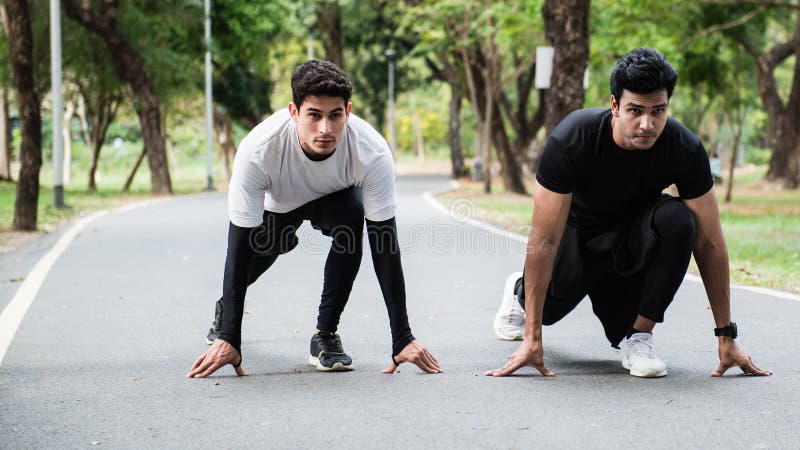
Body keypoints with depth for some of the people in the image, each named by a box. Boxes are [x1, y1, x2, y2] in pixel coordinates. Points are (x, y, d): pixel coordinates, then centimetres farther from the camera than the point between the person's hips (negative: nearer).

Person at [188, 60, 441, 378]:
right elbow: (240, 247, -36)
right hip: (277, 204, 2)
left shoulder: (372, 153, -38)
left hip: (334, 197, -1)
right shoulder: (258, 150, -40)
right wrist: (228, 339, -39)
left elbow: (385, 247, -33)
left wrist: (402, 339, -36)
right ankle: (225, 308, 34)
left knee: (351, 219, -30)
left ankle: (325, 334, -14)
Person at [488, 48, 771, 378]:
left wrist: (726, 337, -21)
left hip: (637, 234, -1)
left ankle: (638, 336, -17)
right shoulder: (570, 141, -34)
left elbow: (709, 242, -21)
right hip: (579, 232, 1)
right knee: (548, 306, -13)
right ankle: (520, 291, 27)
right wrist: (532, 338, -35)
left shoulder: (686, 150, -29)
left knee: (678, 221, -31)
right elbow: (544, 240, -33)